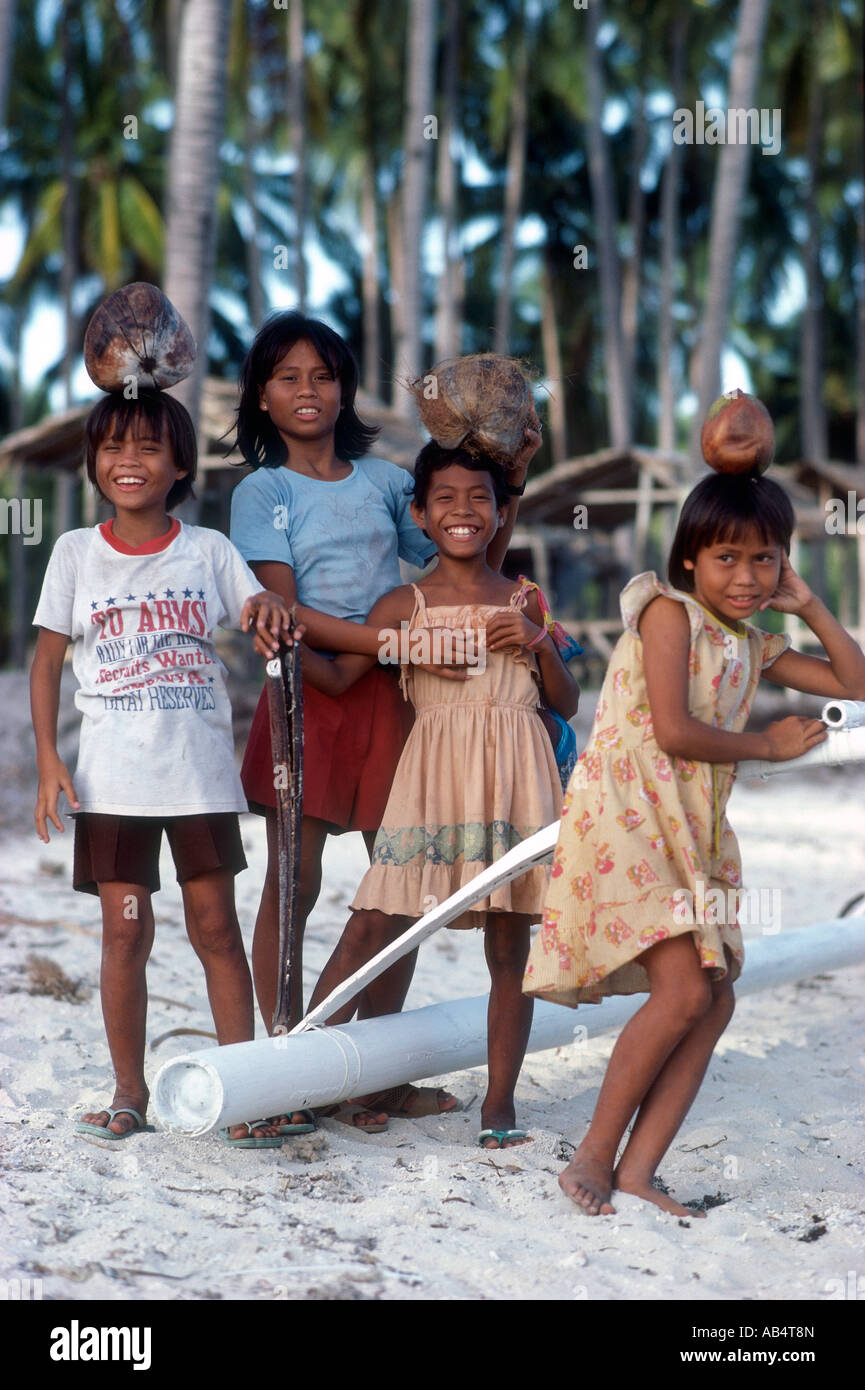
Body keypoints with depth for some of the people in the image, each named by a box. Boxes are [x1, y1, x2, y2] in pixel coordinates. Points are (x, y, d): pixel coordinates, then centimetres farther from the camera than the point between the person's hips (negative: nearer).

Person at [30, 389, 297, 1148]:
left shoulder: (208, 549, 5)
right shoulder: (76, 552, 5)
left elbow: (262, 617, 1)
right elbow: (48, 659, 6)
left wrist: (272, 612, -24)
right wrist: (48, 757, -3)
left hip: (200, 770, 0)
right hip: (112, 776, 0)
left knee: (216, 924, 1)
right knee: (125, 930, 2)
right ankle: (129, 1095, 13)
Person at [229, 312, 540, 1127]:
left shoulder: (385, 481, 14)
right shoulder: (263, 492, 3)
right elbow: (283, 610, -10)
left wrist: (510, 483, 7)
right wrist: (396, 641, -19)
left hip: (389, 697, 4)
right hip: (307, 694, -4)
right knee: (293, 884, -3)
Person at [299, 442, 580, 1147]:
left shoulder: (525, 601, 12)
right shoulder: (405, 604, 8)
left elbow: (567, 703, 13)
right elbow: (339, 677, 4)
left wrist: (541, 643, -4)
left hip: (514, 775, 1)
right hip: (434, 774, -1)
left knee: (508, 944, 3)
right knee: (375, 924, -8)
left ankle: (500, 1101, 11)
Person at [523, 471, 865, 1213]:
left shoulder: (754, 645, 16)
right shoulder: (668, 610, -7)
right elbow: (673, 731, -17)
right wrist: (769, 745, -4)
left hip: (692, 832, 8)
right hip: (625, 817, -8)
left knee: (716, 1001, 1)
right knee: (683, 991, -17)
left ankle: (637, 1172, 4)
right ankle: (593, 1157, -4)